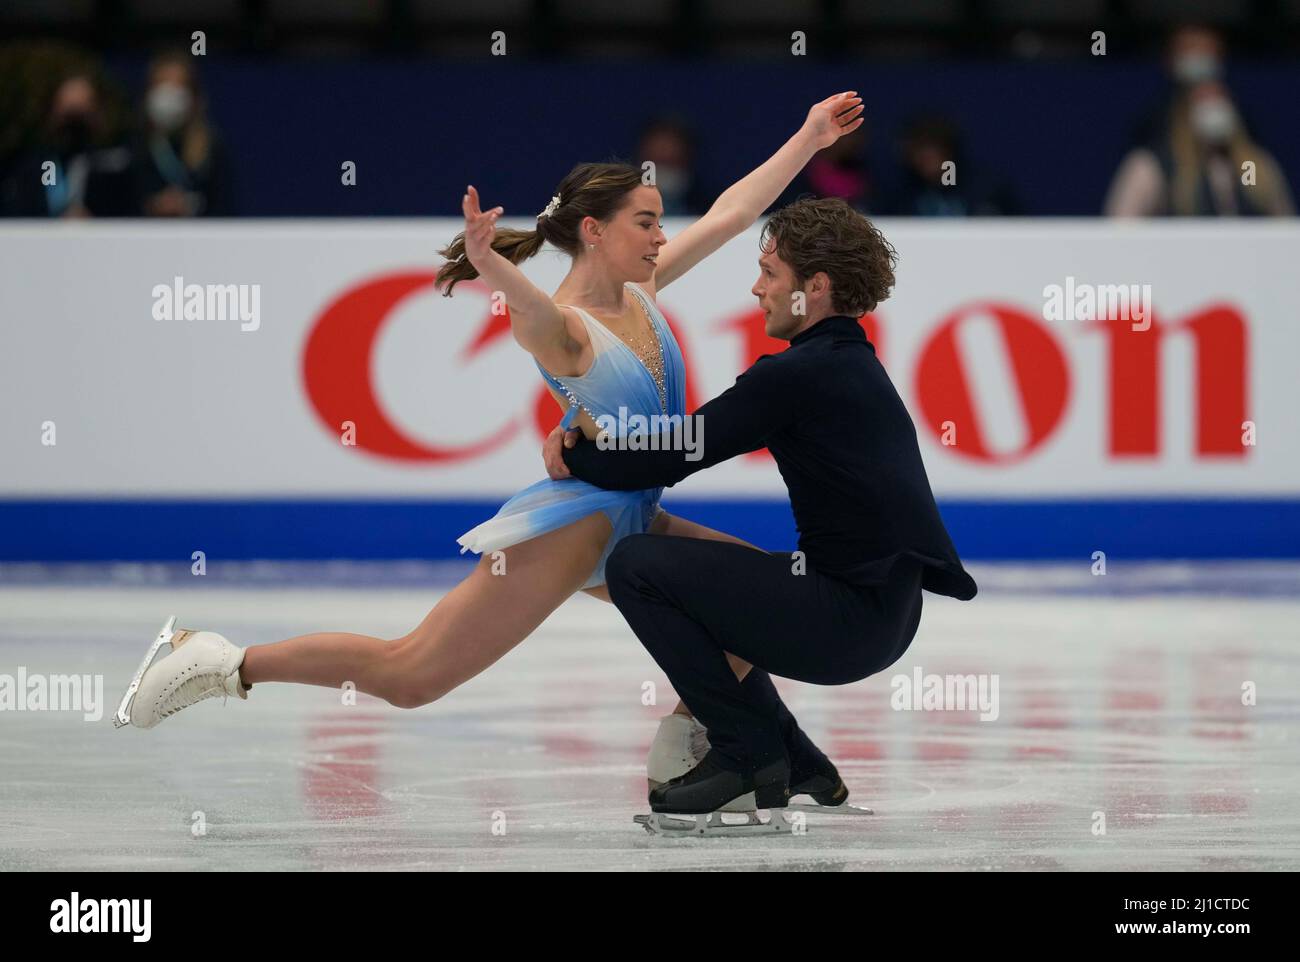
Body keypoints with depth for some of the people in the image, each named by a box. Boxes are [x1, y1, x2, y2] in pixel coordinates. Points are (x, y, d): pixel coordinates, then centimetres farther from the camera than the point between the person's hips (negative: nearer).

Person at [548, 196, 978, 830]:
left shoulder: (800, 375, -15)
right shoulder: (851, 364, 16)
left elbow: (668, 459, -11)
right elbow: (692, 442, 19)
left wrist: (572, 457, 6)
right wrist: (587, 443, 10)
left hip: (849, 622, -10)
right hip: (890, 614, 10)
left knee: (636, 566, -7)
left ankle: (749, 749, -3)